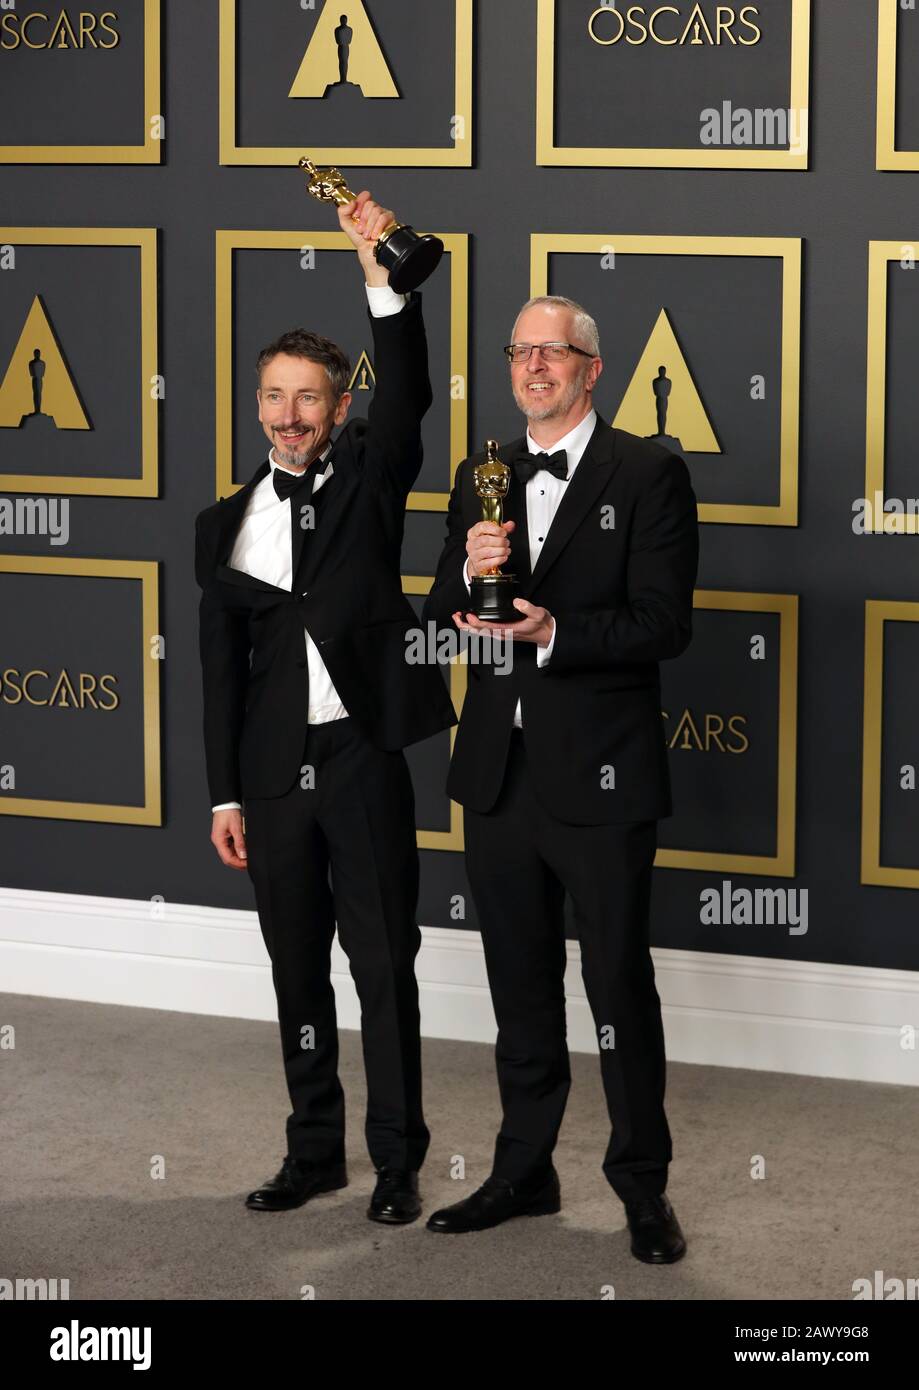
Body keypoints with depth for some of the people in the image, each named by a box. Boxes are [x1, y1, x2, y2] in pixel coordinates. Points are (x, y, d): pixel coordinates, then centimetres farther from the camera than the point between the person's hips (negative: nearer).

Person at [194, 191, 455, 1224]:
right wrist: (224, 794, 4)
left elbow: (407, 396, -15)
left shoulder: (368, 482, 4)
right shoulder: (224, 524, 9)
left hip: (361, 757, -3)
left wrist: (379, 267, -26)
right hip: (271, 771, 3)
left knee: (384, 963, 0)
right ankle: (315, 1152, 21)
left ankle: (398, 1160, 8)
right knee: (297, 971, 10)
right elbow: (220, 667, 8)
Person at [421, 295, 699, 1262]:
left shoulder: (648, 474, -6)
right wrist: (469, 569, -12)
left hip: (599, 776, -5)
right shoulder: (482, 477, 10)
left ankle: (643, 1186, 16)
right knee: (520, 985, 16)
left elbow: (664, 624, -12)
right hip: (499, 773, 5)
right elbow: (439, 621, 8)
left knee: (618, 983, 2)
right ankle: (523, 1172, 28)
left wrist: (554, 630, -23)